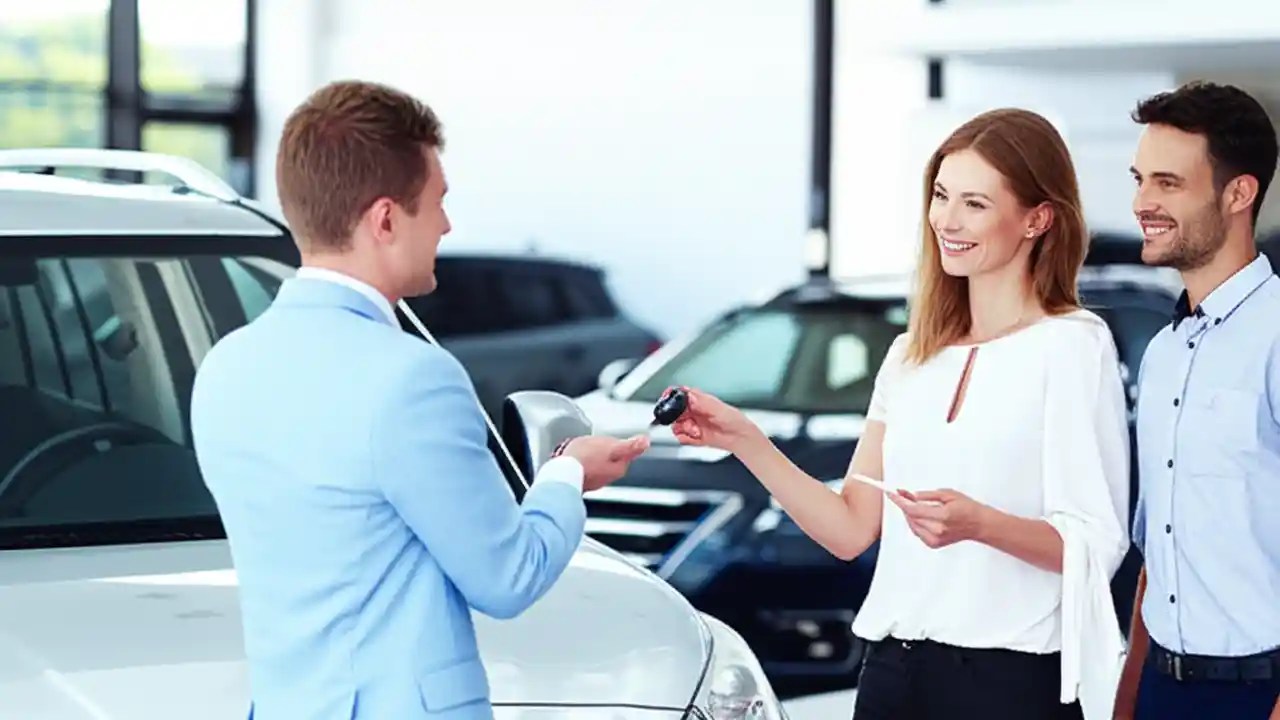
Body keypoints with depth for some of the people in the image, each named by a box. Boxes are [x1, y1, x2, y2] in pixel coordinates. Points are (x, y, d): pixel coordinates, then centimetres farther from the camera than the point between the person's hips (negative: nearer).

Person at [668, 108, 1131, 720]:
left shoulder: (1072, 345, -7)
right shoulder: (910, 355, 12)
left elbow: (1097, 545, -12)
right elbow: (851, 530, 8)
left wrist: (979, 524, -27)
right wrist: (744, 441, -1)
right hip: (894, 668, 6)